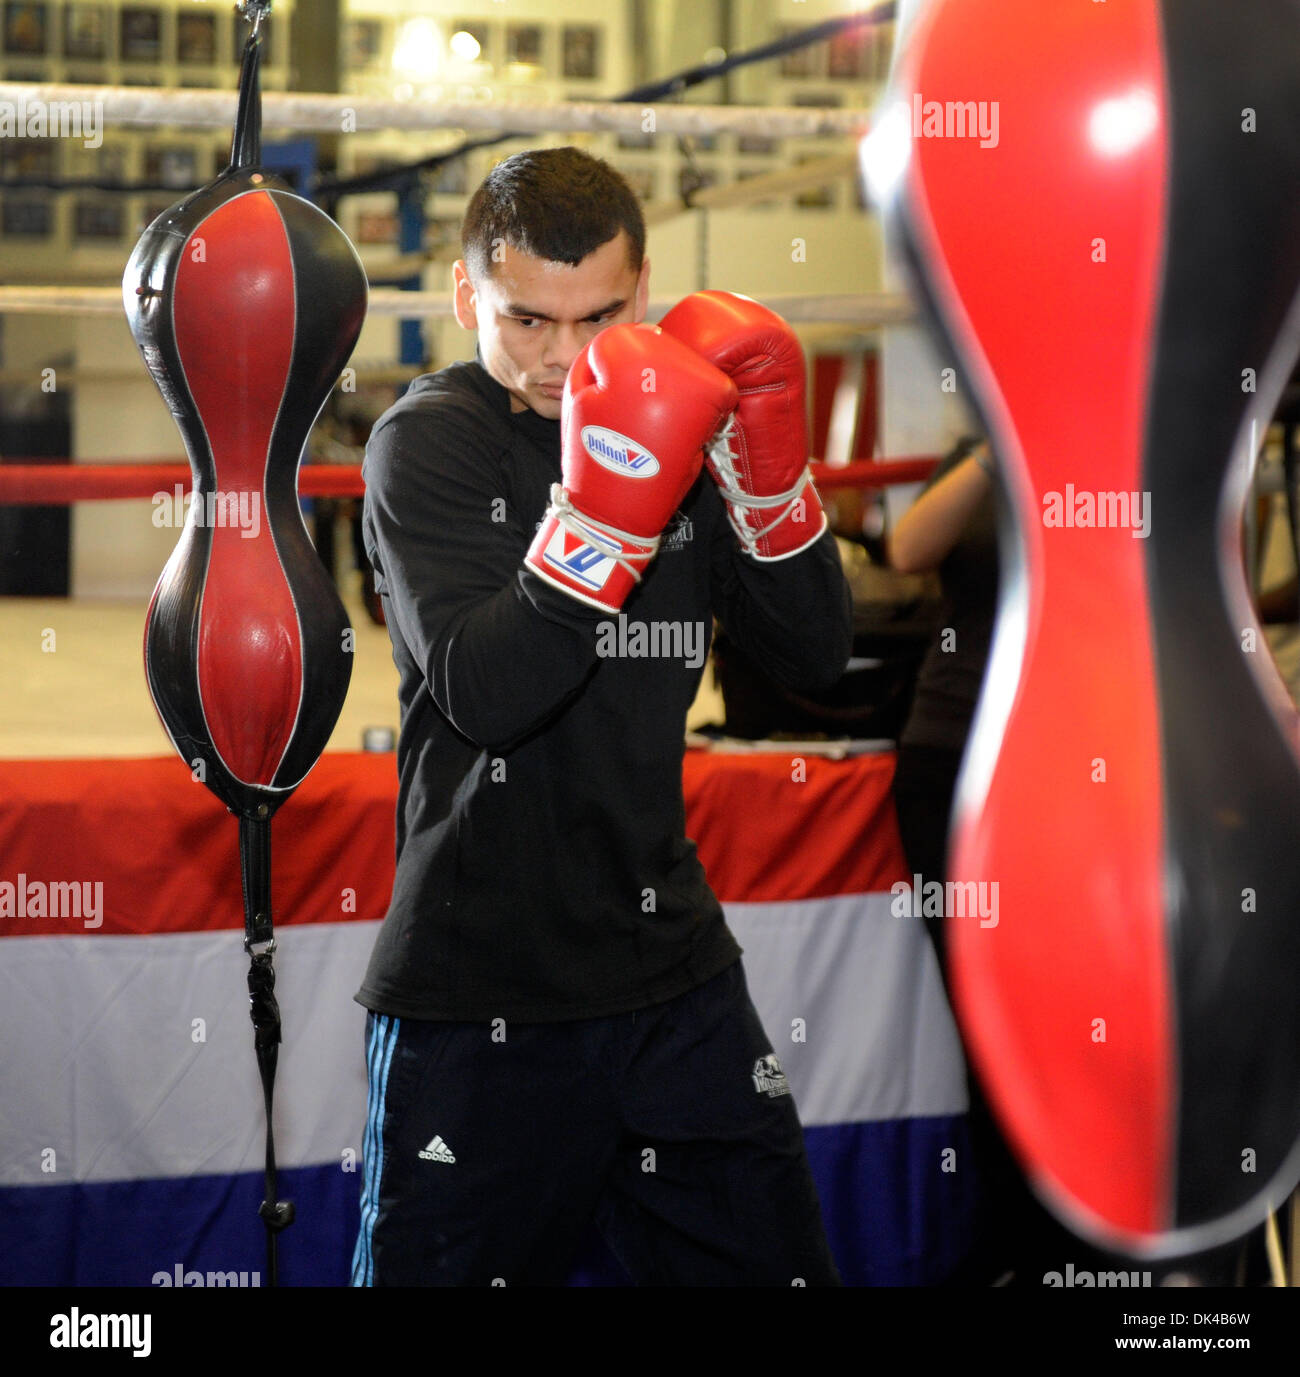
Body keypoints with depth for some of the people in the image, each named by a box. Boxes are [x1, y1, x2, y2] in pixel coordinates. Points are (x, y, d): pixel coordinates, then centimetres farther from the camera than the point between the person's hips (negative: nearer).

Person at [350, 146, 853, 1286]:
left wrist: (769, 457, -11)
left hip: (677, 975, 5)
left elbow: (817, 655, 2)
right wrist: (612, 501, -31)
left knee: (775, 1266, 10)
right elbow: (485, 696, -22)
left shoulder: (676, 428, 7)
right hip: (478, 999, -4)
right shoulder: (427, 442, -8)